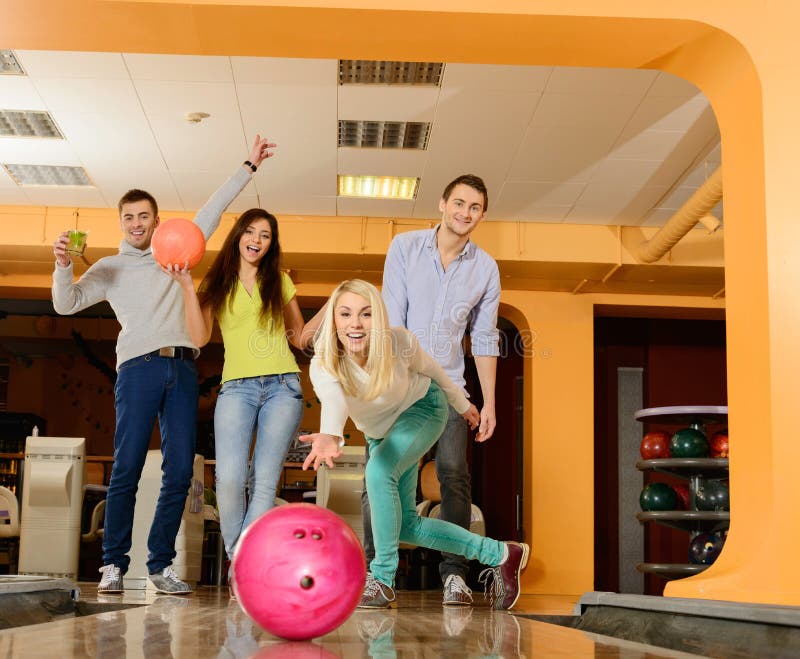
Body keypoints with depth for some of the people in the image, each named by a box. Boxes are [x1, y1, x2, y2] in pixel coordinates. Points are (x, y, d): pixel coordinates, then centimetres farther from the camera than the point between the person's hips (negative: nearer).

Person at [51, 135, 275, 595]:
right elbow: (66, 304, 6)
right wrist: (64, 267, -12)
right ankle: (114, 565, -5)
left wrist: (249, 167, 23)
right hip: (139, 366, -2)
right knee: (127, 468, -10)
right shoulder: (110, 268, 17)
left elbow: (214, 210, 25)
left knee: (180, 472, -3)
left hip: (183, 367, 3)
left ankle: (162, 565, 3)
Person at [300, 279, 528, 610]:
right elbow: (332, 400, -56)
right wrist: (329, 435, -78)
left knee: (379, 471, -31)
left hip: (424, 408, -4)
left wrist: (462, 403, 6)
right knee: (405, 525, 5)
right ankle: (499, 554, 18)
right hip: (379, 430, 4)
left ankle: (382, 578, -19)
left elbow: (429, 368, -9)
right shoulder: (323, 365, -33)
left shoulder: (399, 342, -31)